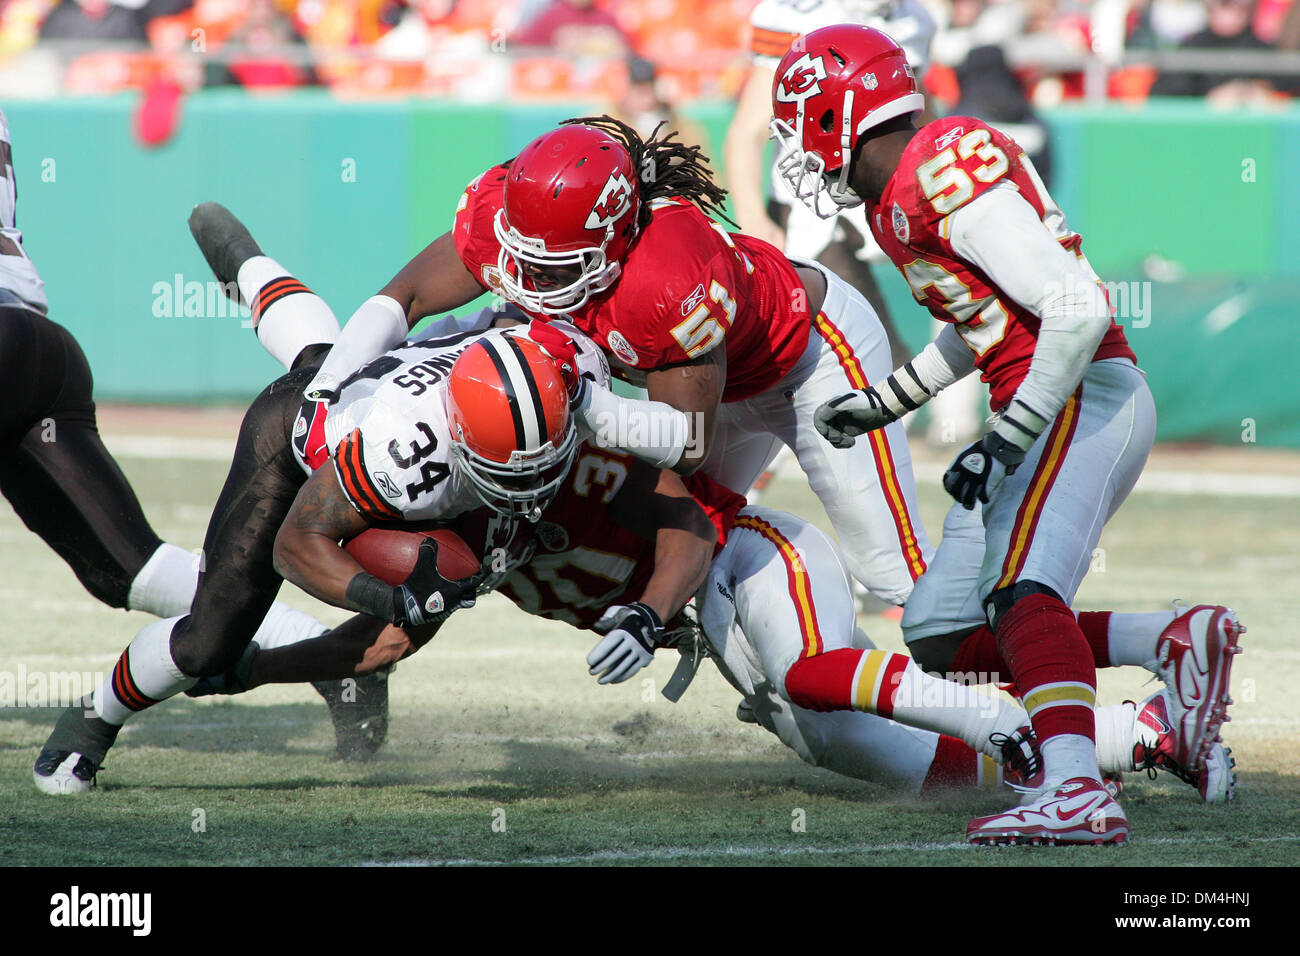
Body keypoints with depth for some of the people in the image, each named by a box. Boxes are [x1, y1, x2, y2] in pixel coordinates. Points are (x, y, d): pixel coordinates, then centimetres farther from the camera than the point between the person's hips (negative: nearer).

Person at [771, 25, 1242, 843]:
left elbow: (1077, 310, -22)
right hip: (1063, 406, 10)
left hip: (1086, 400, -10)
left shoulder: (945, 175, -17)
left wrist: (1006, 442, -21)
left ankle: (1079, 793, -46)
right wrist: (886, 403, 30)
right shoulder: (896, 196, 14)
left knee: (1025, 596, -28)